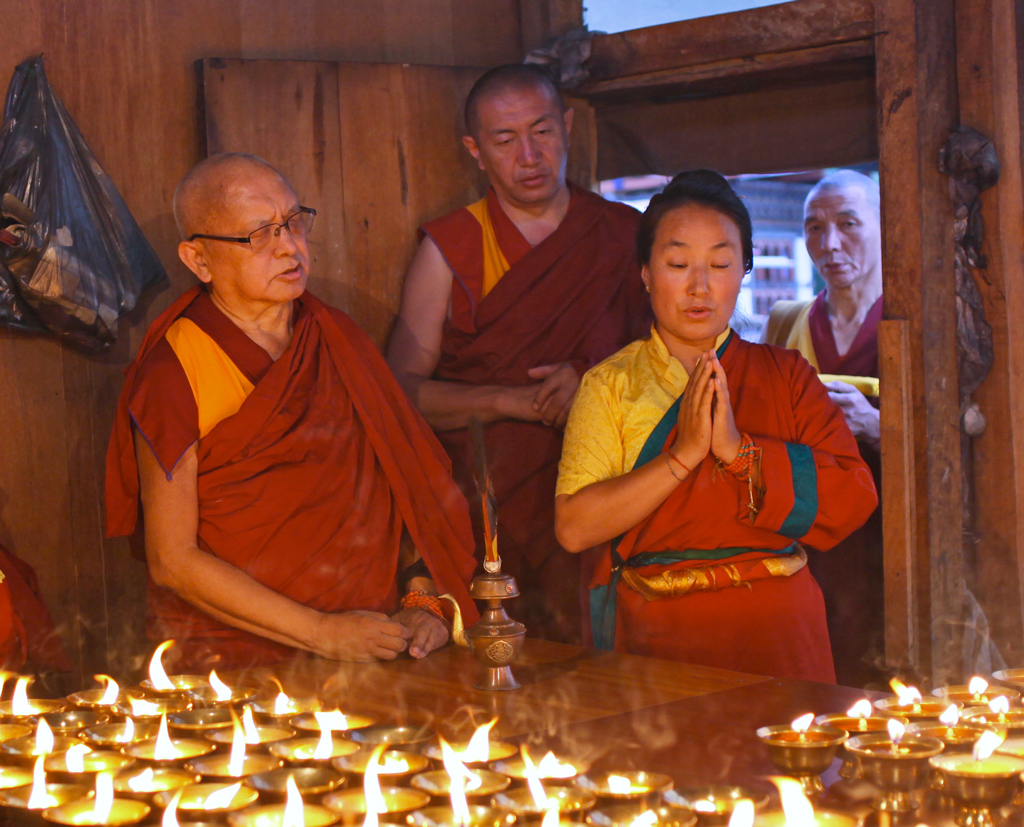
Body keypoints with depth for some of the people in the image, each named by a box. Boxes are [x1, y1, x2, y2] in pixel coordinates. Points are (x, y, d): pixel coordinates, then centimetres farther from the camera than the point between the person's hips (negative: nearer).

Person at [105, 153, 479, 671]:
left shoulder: (335, 337, 11)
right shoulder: (173, 375, -8)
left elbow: (405, 477, 14)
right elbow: (172, 561, -10)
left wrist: (421, 599, -2)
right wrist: (323, 633, -14)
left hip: (372, 639, 4)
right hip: (236, 662, -4)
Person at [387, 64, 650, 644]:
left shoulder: (623, 236, 7)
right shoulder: (449, 248, 4)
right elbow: (403, 388, 0)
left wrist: (595, 380, -8)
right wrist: (514, 400, -13)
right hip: (479, 510, -1)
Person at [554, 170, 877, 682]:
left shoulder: (785, 374, 13)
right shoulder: (610, 383, 8)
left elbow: (854, 498, 0)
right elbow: (573, 528, -4)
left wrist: (739, 449, -10)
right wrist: (683, 455, -12)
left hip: (774, 629, 1)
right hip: (651, 632, -1)